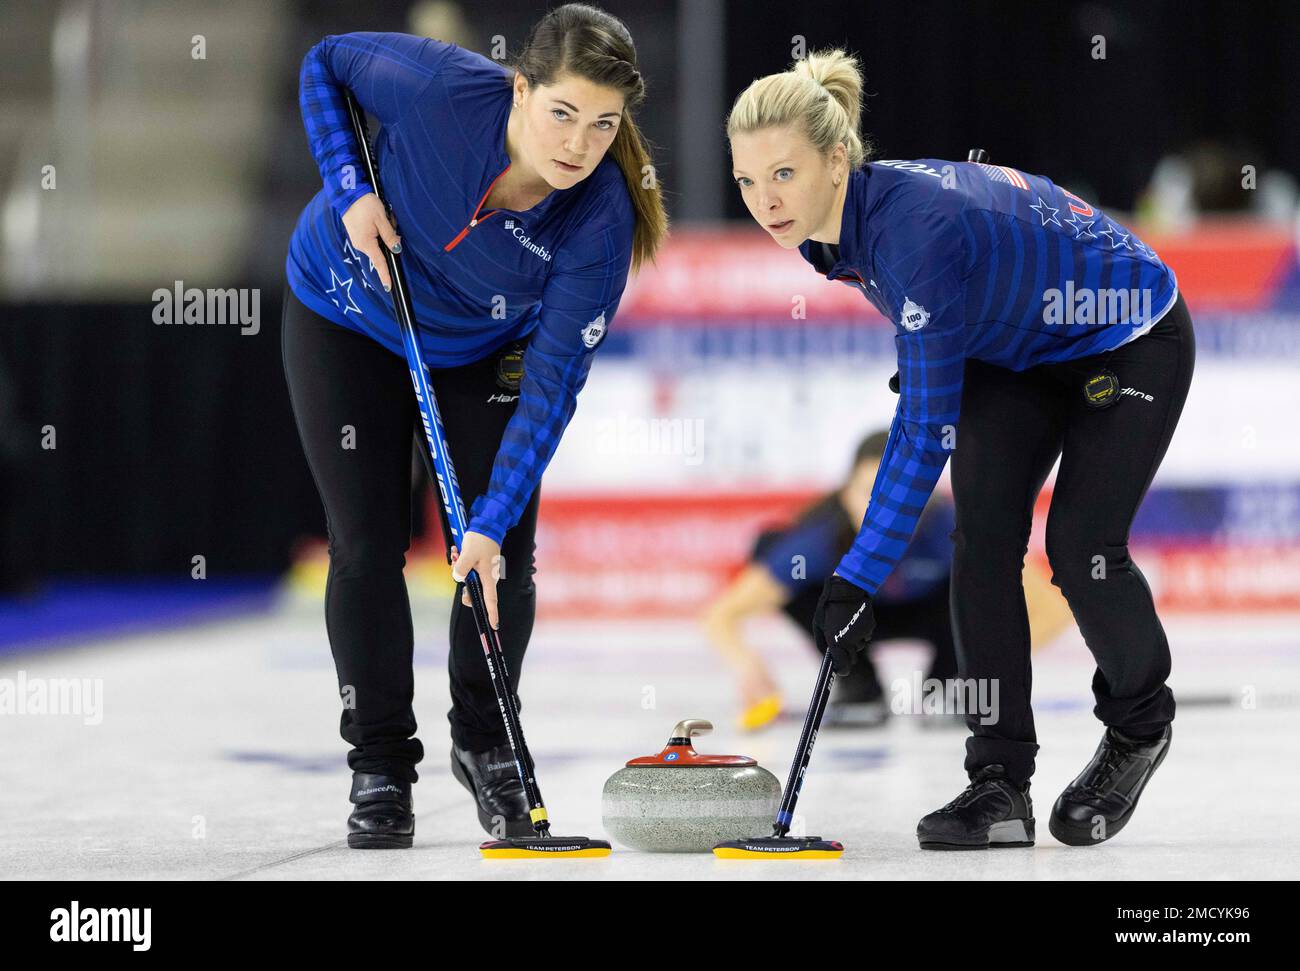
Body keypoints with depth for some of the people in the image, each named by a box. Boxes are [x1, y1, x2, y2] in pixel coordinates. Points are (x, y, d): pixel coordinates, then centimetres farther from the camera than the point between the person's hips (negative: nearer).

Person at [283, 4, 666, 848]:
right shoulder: (439, 89, -35)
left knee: (502, 549, -4)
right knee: (368, 546, -4)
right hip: (347, 323, -1)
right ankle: (380, 766, 9)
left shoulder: (600, 219, -31)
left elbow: (552, 385, -28)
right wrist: (351, 189, -26)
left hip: (484, 349, 1)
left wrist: (493, 520, -34)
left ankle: (486, 746, 19)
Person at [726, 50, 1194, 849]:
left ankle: (1140, 725, 18)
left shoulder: (917, 231, -39)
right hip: (1019, 347, 8)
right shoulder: (832, 229, -14)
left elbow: (926, 431, -38)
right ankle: (1000, 782, -7)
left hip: (1130, 340, -8)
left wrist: (860, 579, -37)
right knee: (984, 531, -9)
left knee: (1081, 546, -13)